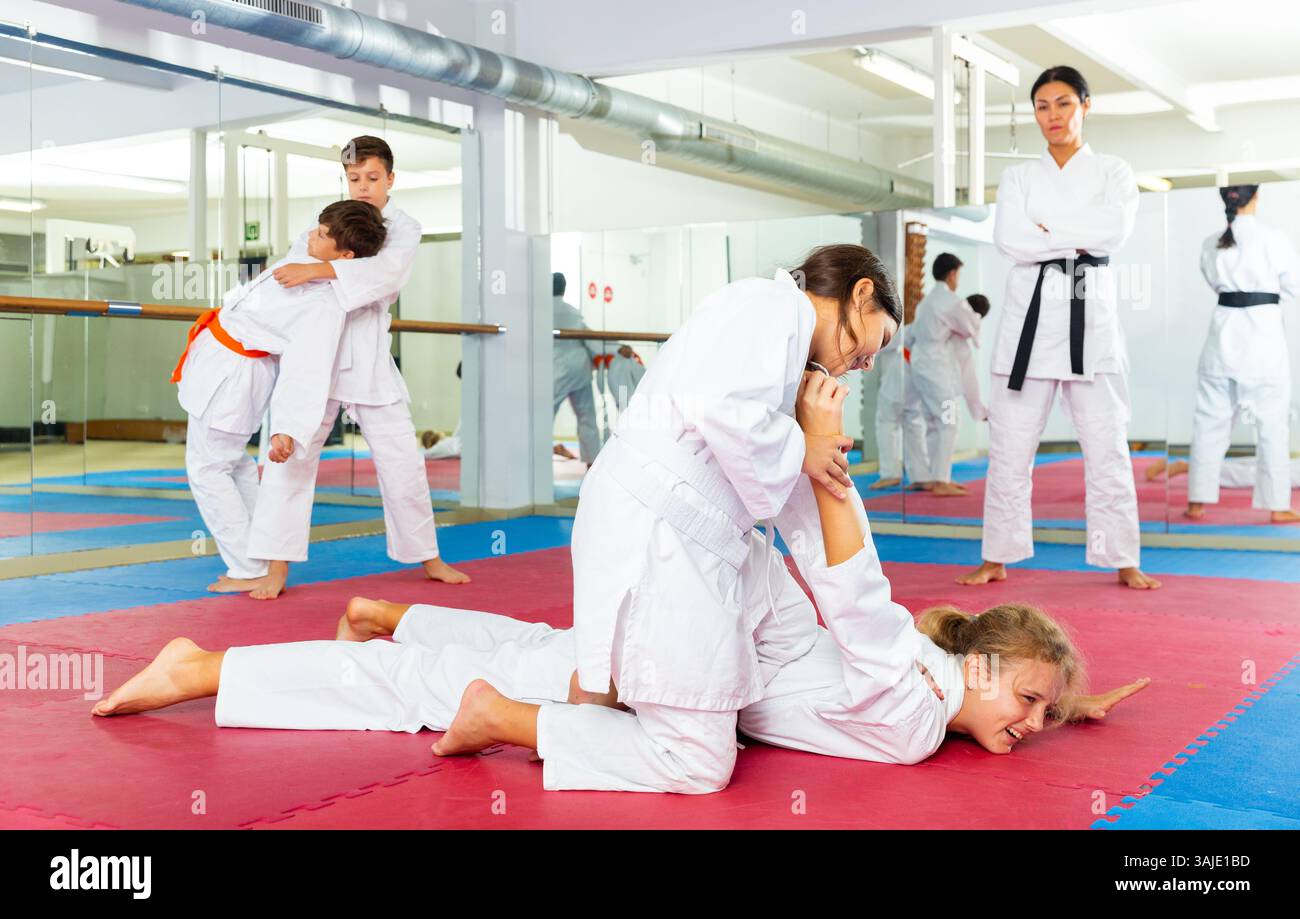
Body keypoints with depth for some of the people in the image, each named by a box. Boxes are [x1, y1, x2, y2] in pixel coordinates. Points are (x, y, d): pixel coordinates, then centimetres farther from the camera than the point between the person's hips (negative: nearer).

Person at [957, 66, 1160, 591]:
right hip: (1030, 310, 1)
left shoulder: (1113, 173, 10)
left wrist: (1046, 228, -9)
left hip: (1090, 311, -1)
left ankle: (1124, 563, 7)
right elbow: (1009, 239, -5)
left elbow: (1115, 227, -10)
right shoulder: (1018, 177, 12)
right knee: (1009, 446, 1)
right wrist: (1077, 240, -9)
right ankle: (997, 559, 10)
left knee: (1106, 445, 0)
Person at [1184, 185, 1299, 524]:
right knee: (1272, 423, 5)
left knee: (1210, 419, 9)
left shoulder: (1211, 244, 2)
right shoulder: (1272, 238, -9)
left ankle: (1197, 503, 11)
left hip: (1224, 331, 3)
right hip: (1263, 333, -3)